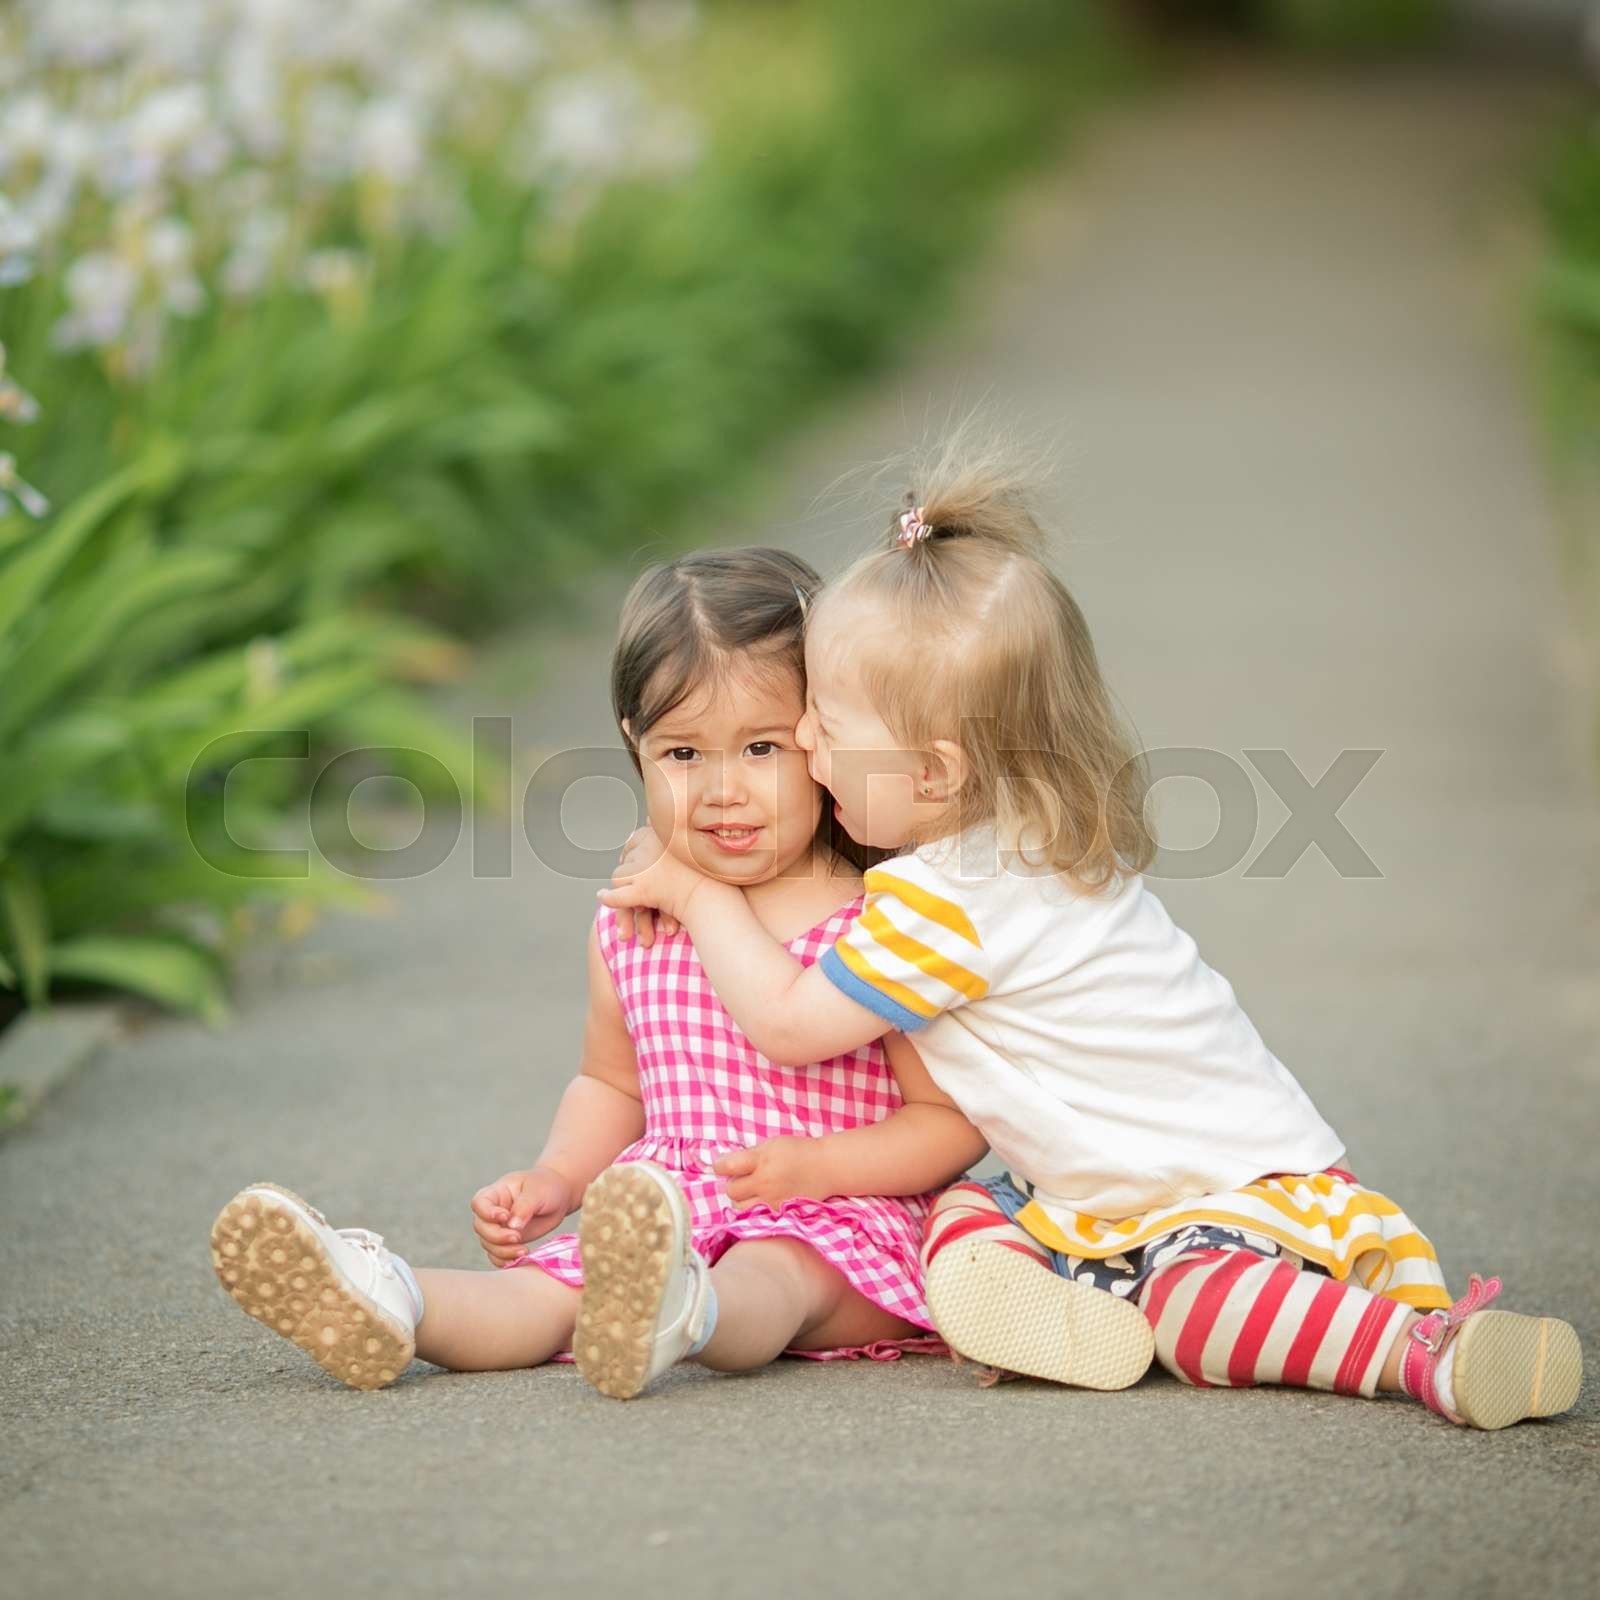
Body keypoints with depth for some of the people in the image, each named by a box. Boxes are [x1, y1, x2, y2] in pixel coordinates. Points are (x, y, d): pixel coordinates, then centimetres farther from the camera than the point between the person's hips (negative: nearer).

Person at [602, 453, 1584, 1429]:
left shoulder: (947, 897, -22)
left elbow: (789, 1023, -15)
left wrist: (700, 893, -3)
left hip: (1243, 1173, -10)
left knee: (1195, 1312, -34)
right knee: (959, 1219, -2)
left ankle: (1427, 1351, -34)